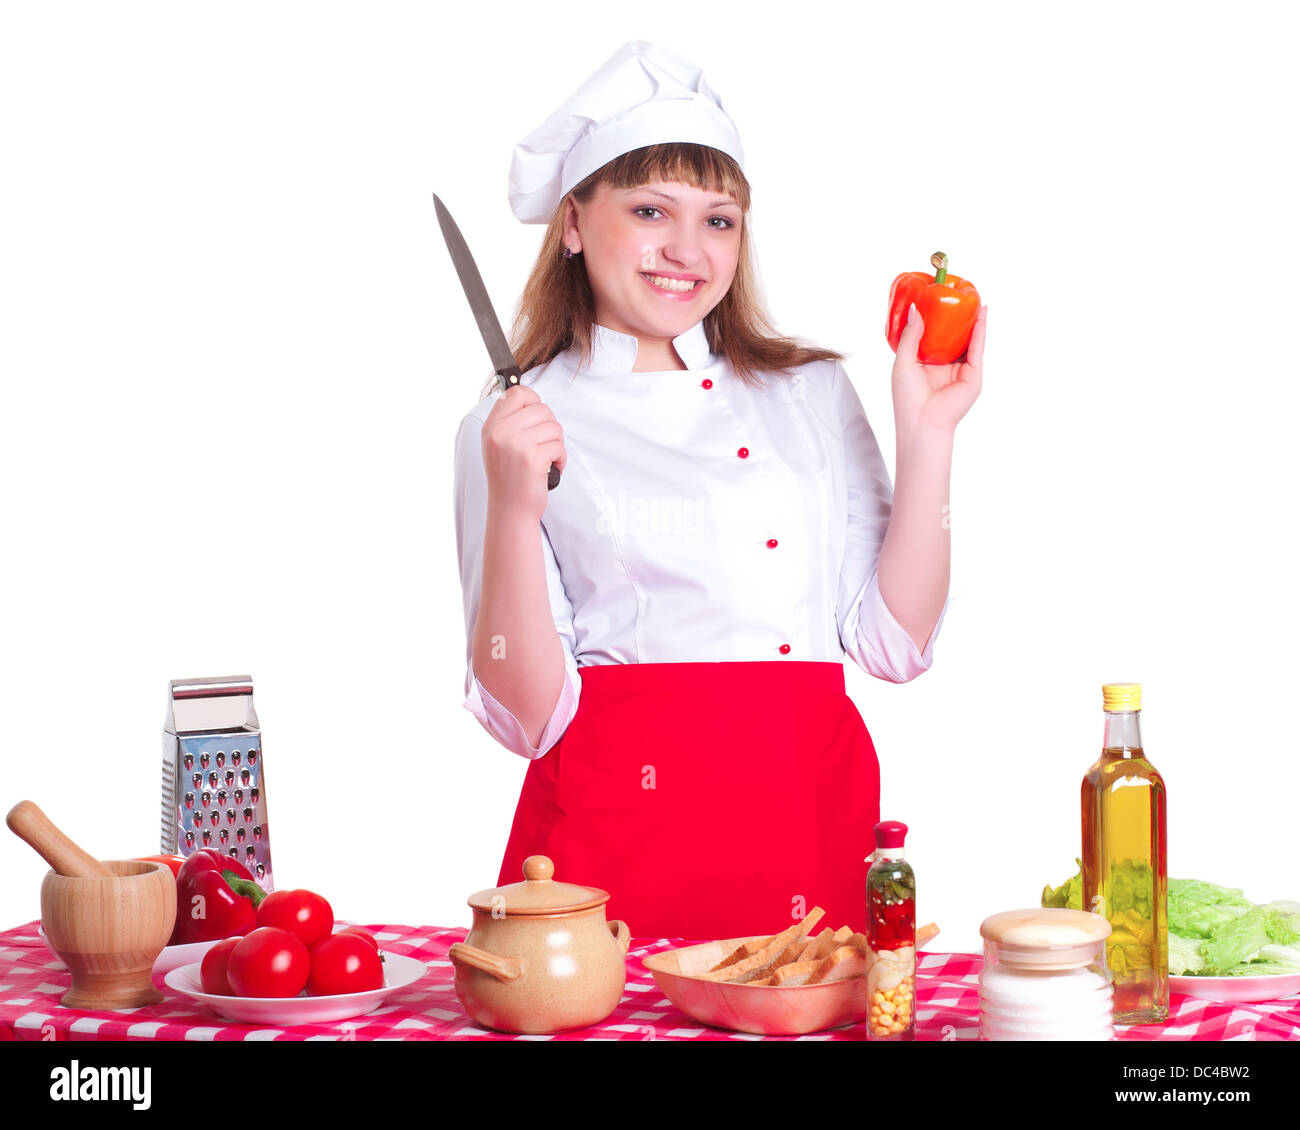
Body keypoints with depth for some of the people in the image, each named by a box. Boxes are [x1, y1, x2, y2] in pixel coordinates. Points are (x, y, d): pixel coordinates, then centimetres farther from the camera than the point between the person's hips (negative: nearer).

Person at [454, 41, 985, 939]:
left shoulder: (813, 394, 12)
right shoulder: (512, 428, 4)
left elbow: (895, 644, 6)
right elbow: (528, 716, -3)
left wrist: (927, 436, 1)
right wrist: (513, 509, -16)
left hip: (809, 821, 3)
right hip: (614, 824, -2)